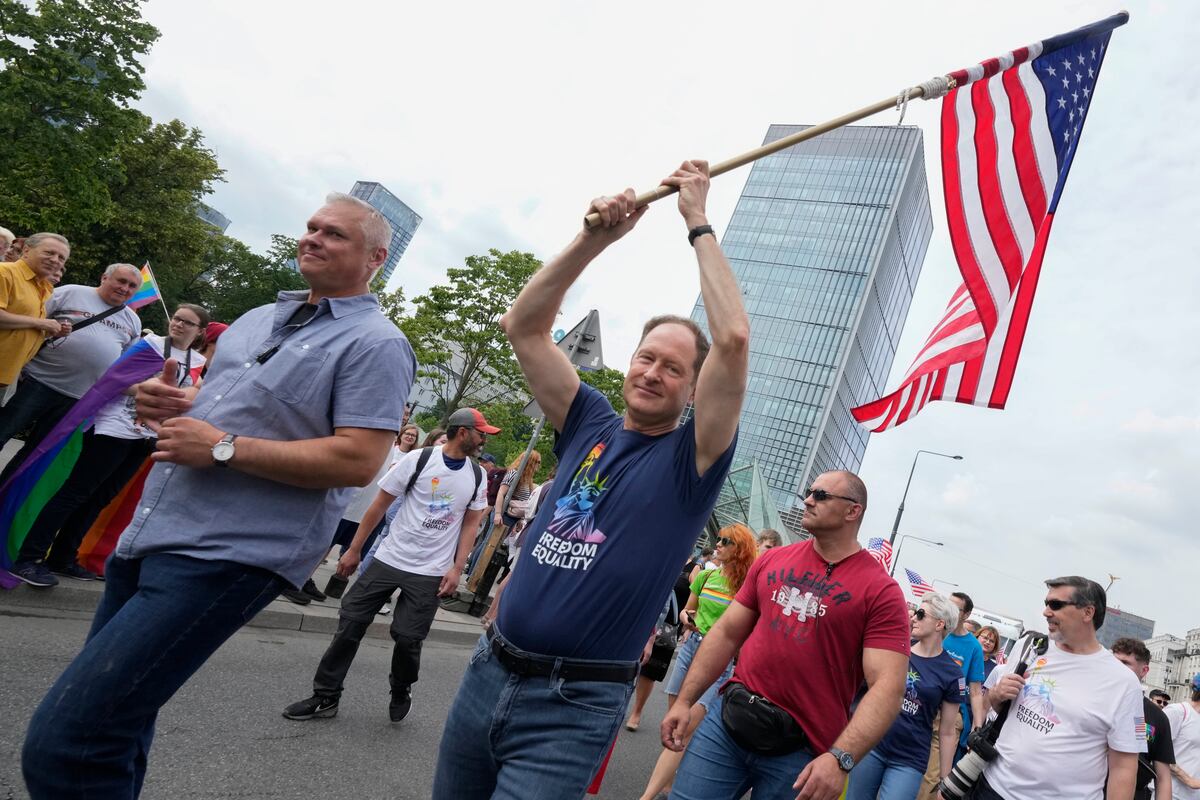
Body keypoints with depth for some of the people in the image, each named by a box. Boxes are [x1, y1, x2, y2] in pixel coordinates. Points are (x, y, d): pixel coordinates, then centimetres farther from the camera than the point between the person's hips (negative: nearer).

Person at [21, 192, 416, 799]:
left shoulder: (375, 344, -9)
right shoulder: (259, 318, 17)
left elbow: (358, 461, -19)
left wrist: (224, 447, -18)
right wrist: (169, 402, 3)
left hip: (226, 558, -8)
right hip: (150, 536, 9)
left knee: (63, 745, -13)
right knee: (116, 719, 21)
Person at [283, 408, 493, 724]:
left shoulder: (477, 475, 2)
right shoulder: (418, 460, -8)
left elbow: (471, 524, 7)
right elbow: (380, 504, -2)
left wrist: (457, 569, -1)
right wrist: (354, 550, 0)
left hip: (430, 573, 1)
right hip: (388, 559, 0)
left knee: (408, 638, -1)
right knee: (350, 624, 2)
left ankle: (401, 691, 28)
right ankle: (326, 697, 19)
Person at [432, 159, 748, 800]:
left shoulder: (690, 459, -7)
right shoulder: (590, 425, 5)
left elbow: (734, 339, -21)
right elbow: (524, 326, 2)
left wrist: (698, 224, -13)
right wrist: (595, 239, -6)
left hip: (572, 706, -5)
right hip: (488, 673, 5)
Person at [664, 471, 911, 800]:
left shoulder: (881, 591, -7)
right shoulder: (773, 560, 7)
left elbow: (887, 687, -15)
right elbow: (728, 632, 10)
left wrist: (840, 759, -26)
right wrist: (684, 700, 6)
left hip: (800, 750, -3)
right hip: (726, 721, 4)